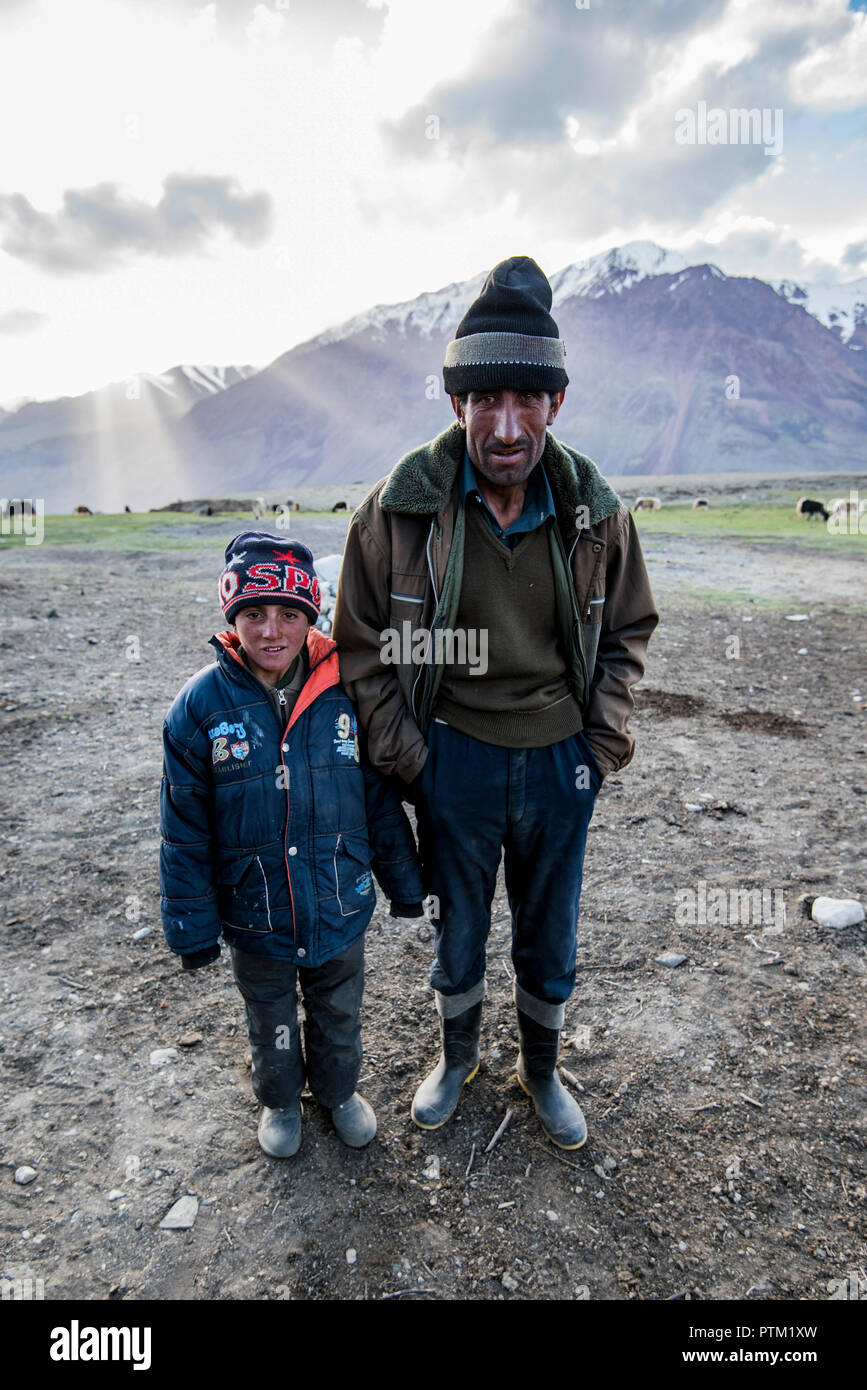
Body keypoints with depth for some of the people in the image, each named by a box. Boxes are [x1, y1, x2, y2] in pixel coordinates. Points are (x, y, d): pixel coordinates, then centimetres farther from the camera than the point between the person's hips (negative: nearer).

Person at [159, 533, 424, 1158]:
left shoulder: (345, 692, -13)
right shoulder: (201, 704, -16)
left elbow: (380, 798, -2)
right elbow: (186, 831, -8)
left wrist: (404, 882, 5)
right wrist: (192, 924, -5)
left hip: (340, 908, 1)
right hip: (255, 917, 0)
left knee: (339, 1015, 24)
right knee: (271, 1022, 25)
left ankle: (339, 1089, 54)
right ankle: (280, 1101, 54)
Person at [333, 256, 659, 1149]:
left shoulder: (594, 510, -6)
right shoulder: (401, 507, -13)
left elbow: (627, 631, 7)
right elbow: (364, 646, -4)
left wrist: (602, 740, -2)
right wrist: (405, 758, -7)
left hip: (560, 763, 2)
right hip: (454, 762, -1)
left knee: (550, 942, 19)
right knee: (457, 931, 20)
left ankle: (541, 1068, 48)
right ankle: (457, 1056, 50)